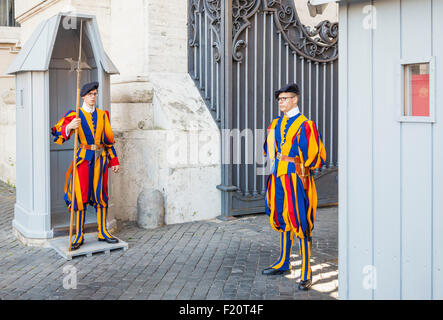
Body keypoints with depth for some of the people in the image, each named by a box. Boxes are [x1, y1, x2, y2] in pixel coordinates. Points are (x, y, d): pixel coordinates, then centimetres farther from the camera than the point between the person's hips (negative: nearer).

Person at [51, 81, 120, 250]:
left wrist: (114, 160, 11)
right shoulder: (75, 115, -1)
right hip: (83, 158, -3)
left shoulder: (102, 115, 10)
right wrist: (69, 127, -36)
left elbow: (109, 139, 14)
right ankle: (79, 235, 5)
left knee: (101, 195, 7)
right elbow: (57, 133, -14)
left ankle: (103, 232, 17)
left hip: (100, 159, 3)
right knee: (80, 196, -3)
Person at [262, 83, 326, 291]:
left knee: (300, 223, -5)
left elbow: (317, 155, -9)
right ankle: (284, 264, 31)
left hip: (297, 179, -7)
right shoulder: (276, 124, 11)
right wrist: (275, 166, 12)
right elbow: (269, 149, 23)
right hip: (279, 178, 7)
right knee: (283, 219, 16)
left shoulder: (304, 125, -10)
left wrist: (303, 168, -9)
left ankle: (306, 273, 2)